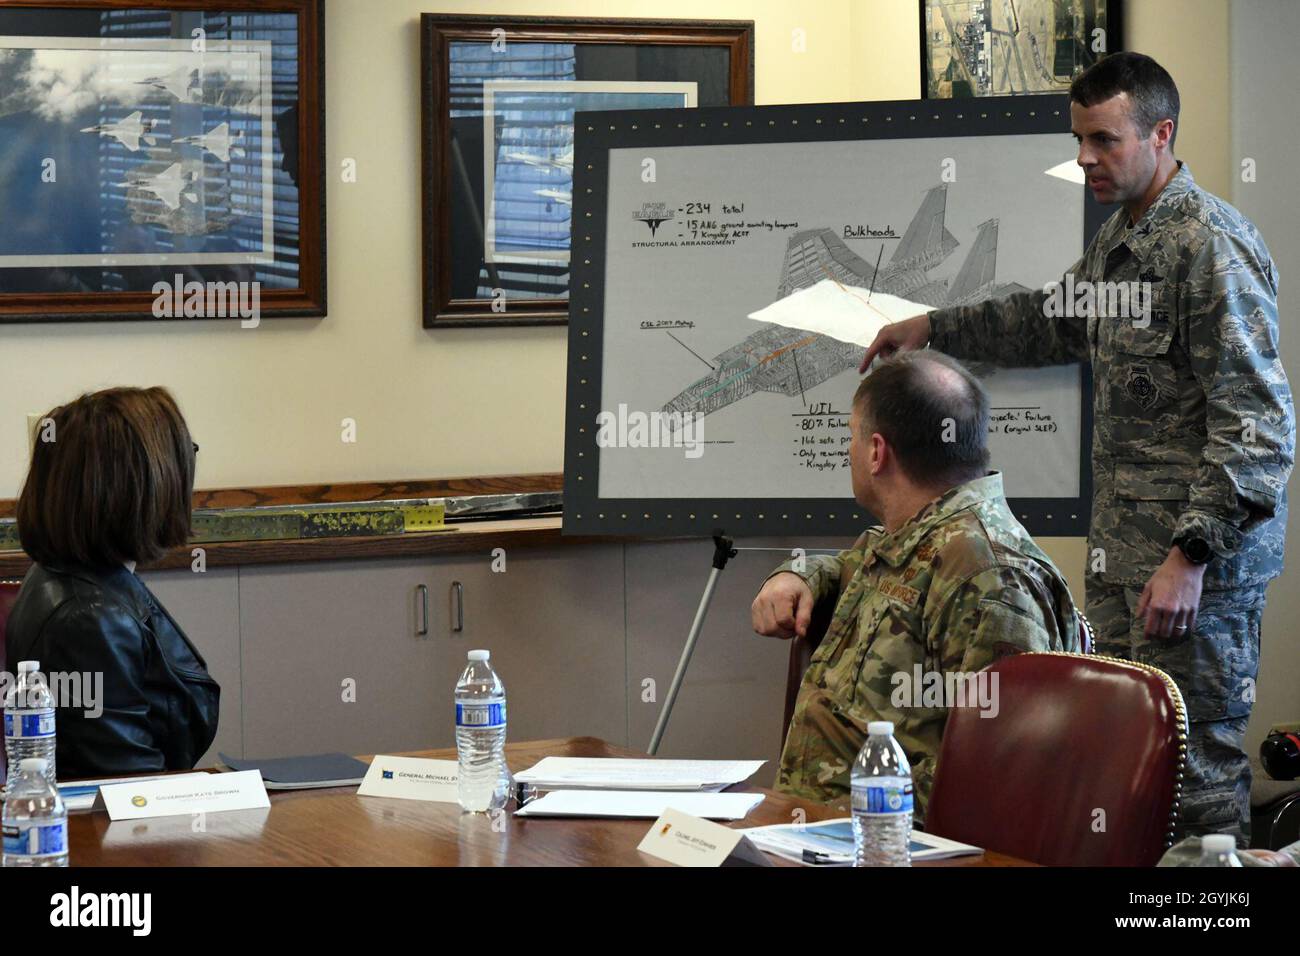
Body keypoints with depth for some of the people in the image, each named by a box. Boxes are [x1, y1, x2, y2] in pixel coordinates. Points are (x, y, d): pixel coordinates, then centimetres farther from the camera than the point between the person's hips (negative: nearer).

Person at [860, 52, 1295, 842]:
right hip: (1123, 549, 10)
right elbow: (1056, 322, 36)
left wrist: (1193, 554, -23)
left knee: (1194, 764, -7)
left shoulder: (1211, 244, -16)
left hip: (1198, 552, -10)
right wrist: (935, 327, 31)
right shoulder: (1120, 238, 15)